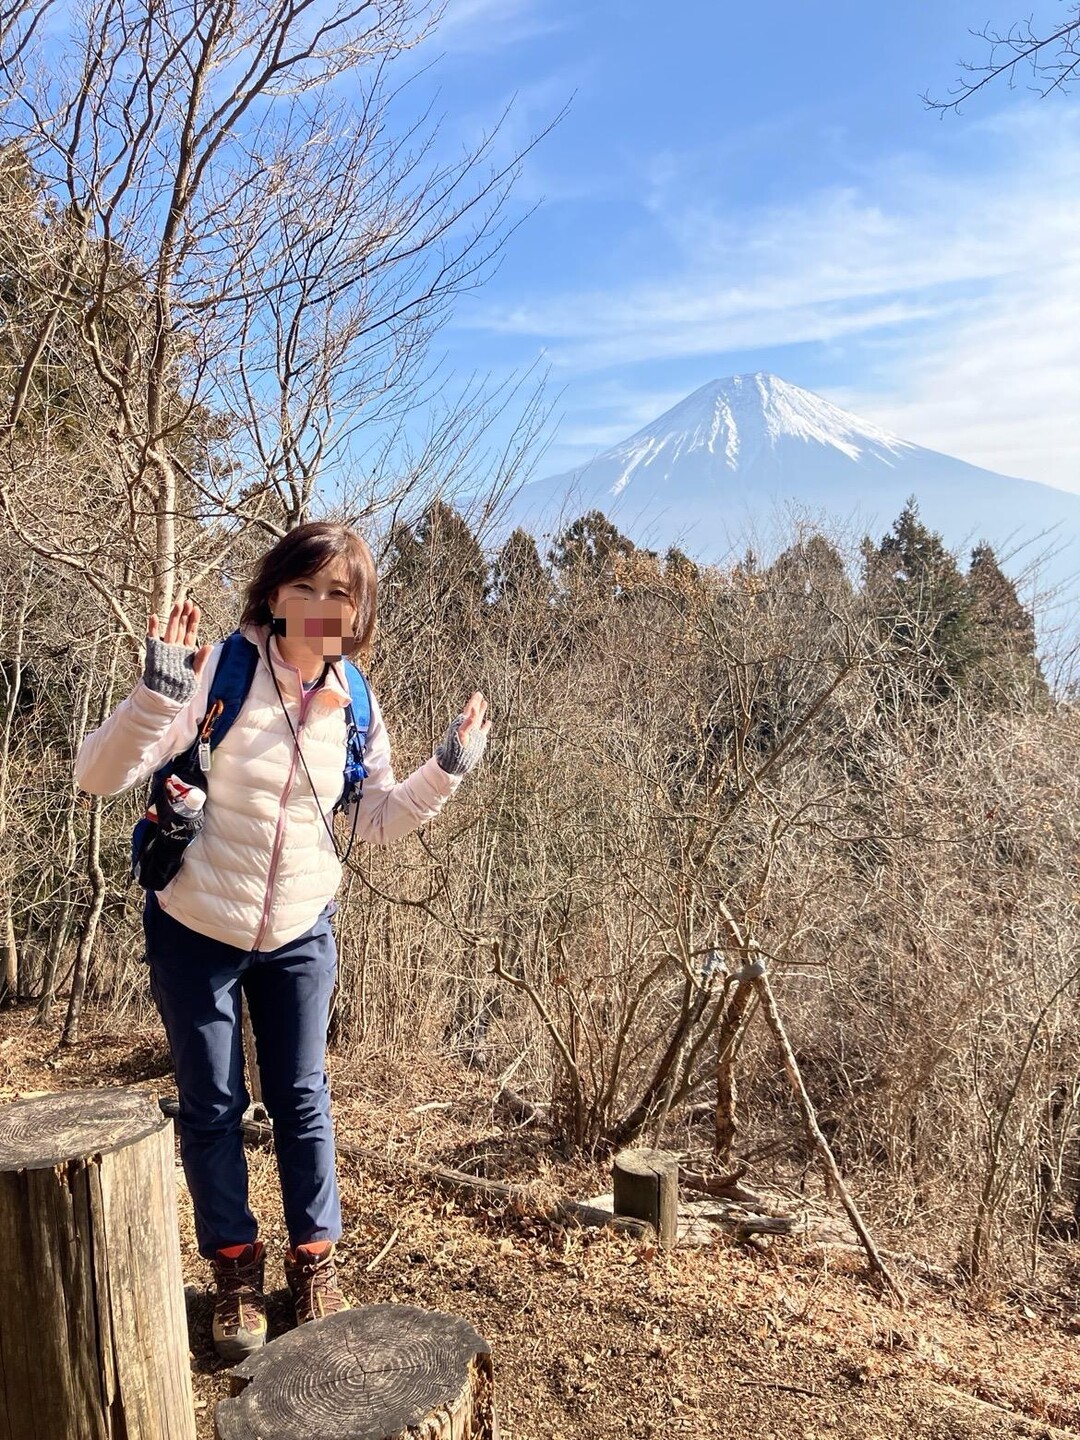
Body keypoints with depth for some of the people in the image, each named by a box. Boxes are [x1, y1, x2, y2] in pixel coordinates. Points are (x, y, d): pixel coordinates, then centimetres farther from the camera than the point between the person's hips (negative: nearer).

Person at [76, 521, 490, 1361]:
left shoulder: (354, 704, -6)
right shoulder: (219, 671, -20)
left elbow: (380, 820, 6)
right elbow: (101, 775, -23)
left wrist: (451, 768, -7)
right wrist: (161, 692, -38)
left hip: (300, 935, 3)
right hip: (195, 931, -2)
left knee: (302, 1100, 13)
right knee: (213, 1107, 12)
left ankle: (316, 1260, 33)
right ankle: (236, 1269, 33)